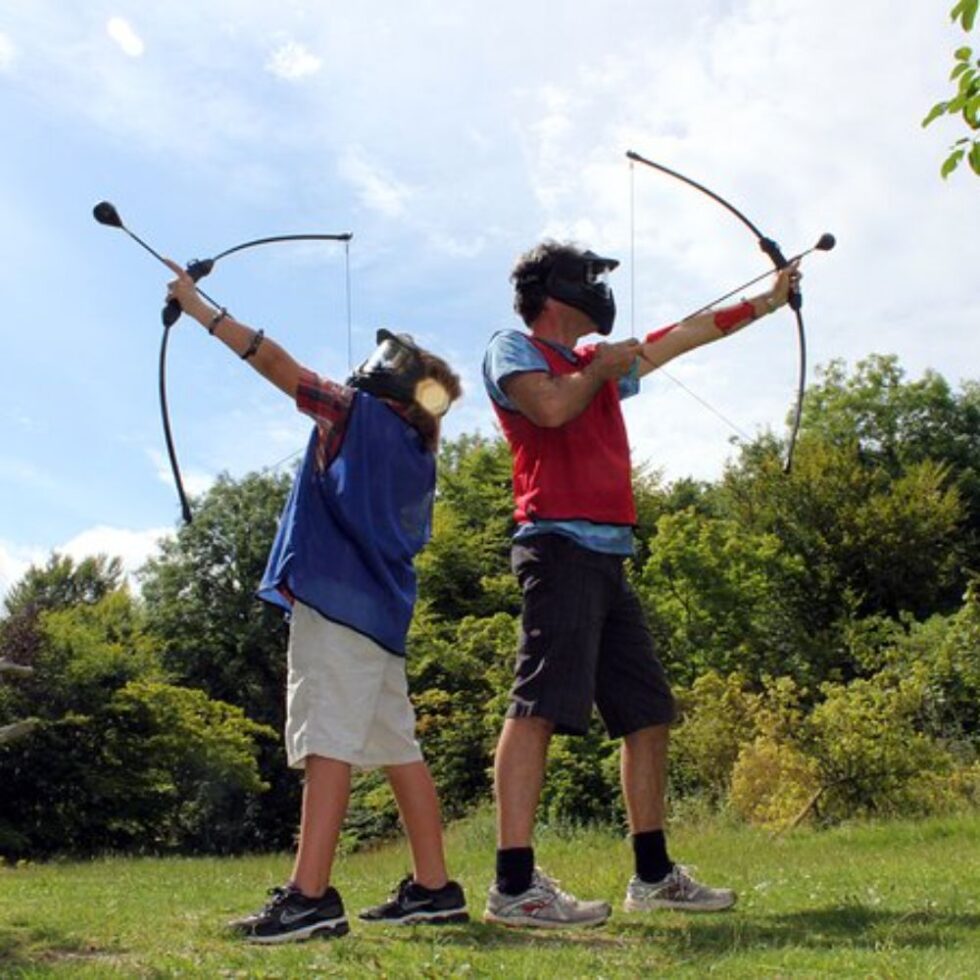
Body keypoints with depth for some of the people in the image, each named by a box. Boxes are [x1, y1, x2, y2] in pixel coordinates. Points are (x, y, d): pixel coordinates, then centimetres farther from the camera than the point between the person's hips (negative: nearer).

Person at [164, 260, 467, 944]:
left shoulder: (358, 412, 1)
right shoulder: (420, 456, 18)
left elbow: (274, 360, 1)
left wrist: (198, 306, 8)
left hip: (337, 599, -8)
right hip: (384, 608, 8)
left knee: (328, 740, -15)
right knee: (396, 746, 10)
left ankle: (311, 894, -20)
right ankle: (433, 887, 13)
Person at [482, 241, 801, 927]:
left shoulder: (599, 360, 26)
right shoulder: (512, 349, 4)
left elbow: (683, 335, 35)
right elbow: (551, 407, -17)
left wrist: (766, 302, 42)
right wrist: (602, 368, 1)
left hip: (609, 559, 9)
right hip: (561, 547, -9)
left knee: (648, 713, 9)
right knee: (539, 707, -18)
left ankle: (653, 875, 17)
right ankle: (514, 885, -21)